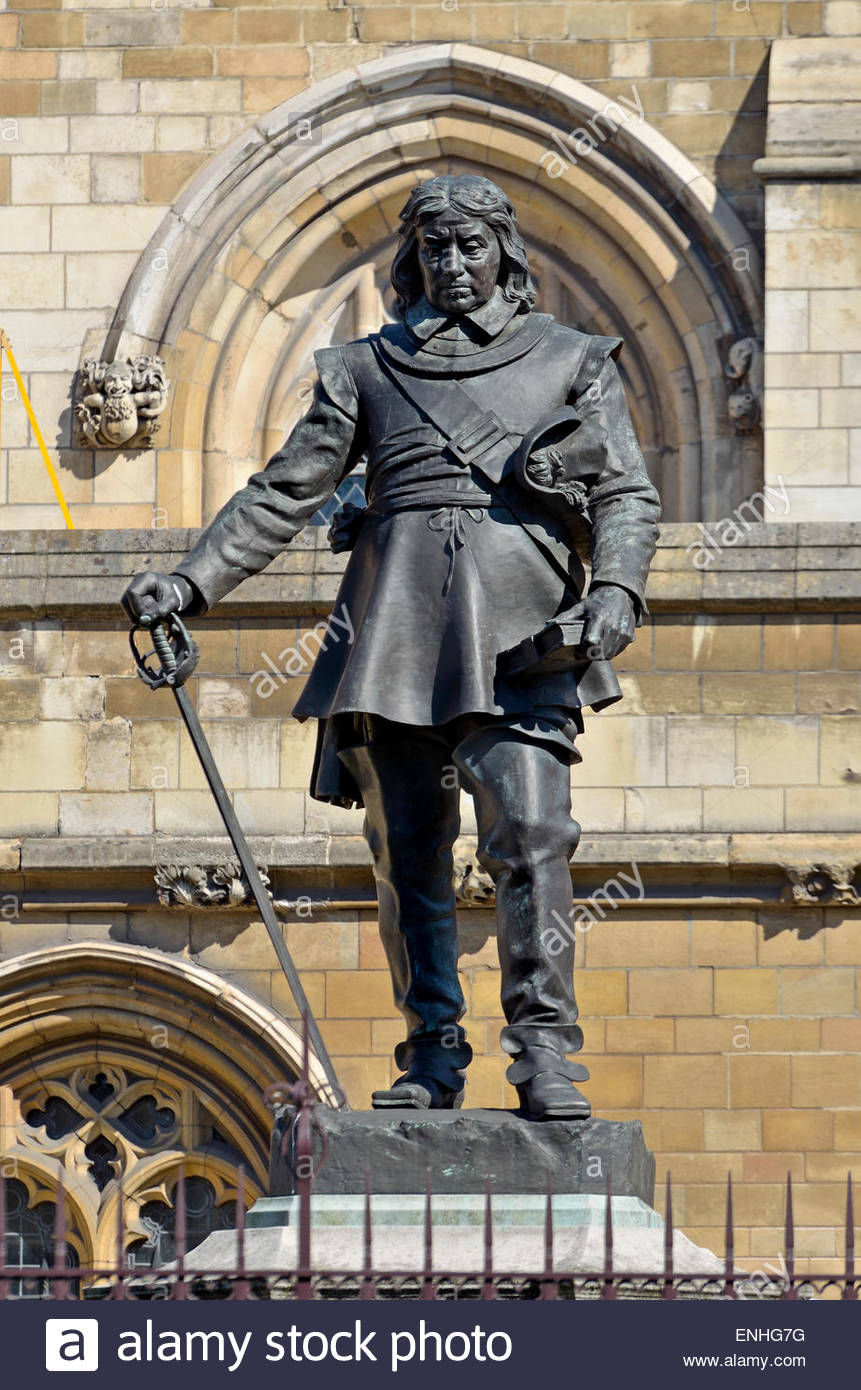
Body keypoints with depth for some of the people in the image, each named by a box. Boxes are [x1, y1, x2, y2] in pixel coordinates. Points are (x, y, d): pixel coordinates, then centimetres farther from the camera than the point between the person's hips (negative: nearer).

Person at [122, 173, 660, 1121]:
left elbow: (626, 493, 8)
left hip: (519, 626, -2)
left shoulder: (573, 361, 15)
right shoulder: (369, 367, 19)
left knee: (528, 830, -16)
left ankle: (544, 1051, -15)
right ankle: (433, 1056, 6)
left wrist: (616, 589, -11)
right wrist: (190, 585, 9)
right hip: (397, 619, 2)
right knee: (406, 847, -1)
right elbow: (283, 493, 18)